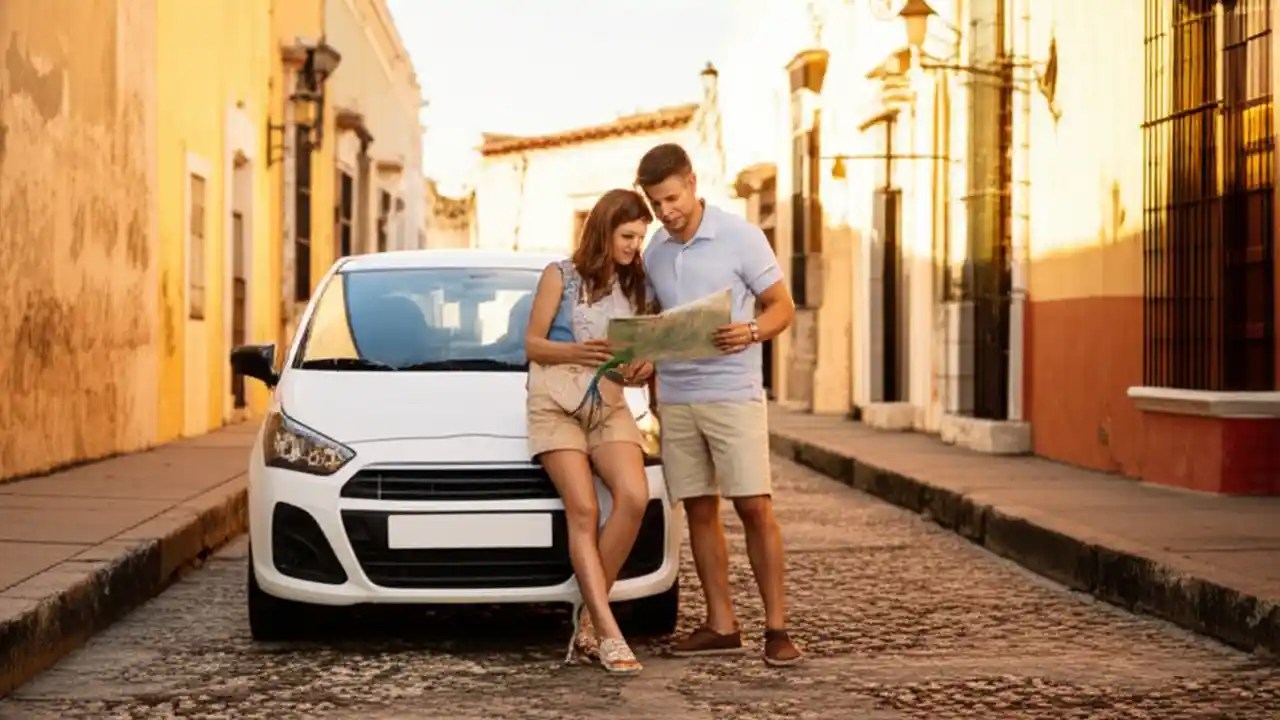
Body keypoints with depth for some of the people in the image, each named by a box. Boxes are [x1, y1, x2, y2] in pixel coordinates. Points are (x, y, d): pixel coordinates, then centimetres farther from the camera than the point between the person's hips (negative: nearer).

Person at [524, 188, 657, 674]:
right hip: (556, 399, -3)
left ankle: (588, 615, -11)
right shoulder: (561, 275, 5)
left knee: (634, 497, -22)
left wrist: (642, 369, -8)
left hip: (610, 402, 3)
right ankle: (607, 632, -19)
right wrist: (579, 351, -17)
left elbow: (645, 354, 16)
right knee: (583, 512, -15)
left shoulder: (634, 287, 16)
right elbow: (532, 344, 2)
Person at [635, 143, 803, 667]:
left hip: (733, 393, -5)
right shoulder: (654, 251, 10)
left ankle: (776, 626, -2)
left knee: (755, 507, -7)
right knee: (699, 510, 6)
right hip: (675, 399, 5)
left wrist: (750, 333, -21)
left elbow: (782, 307, -2)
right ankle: (721, 625, 12)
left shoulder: (740, 237, -4)